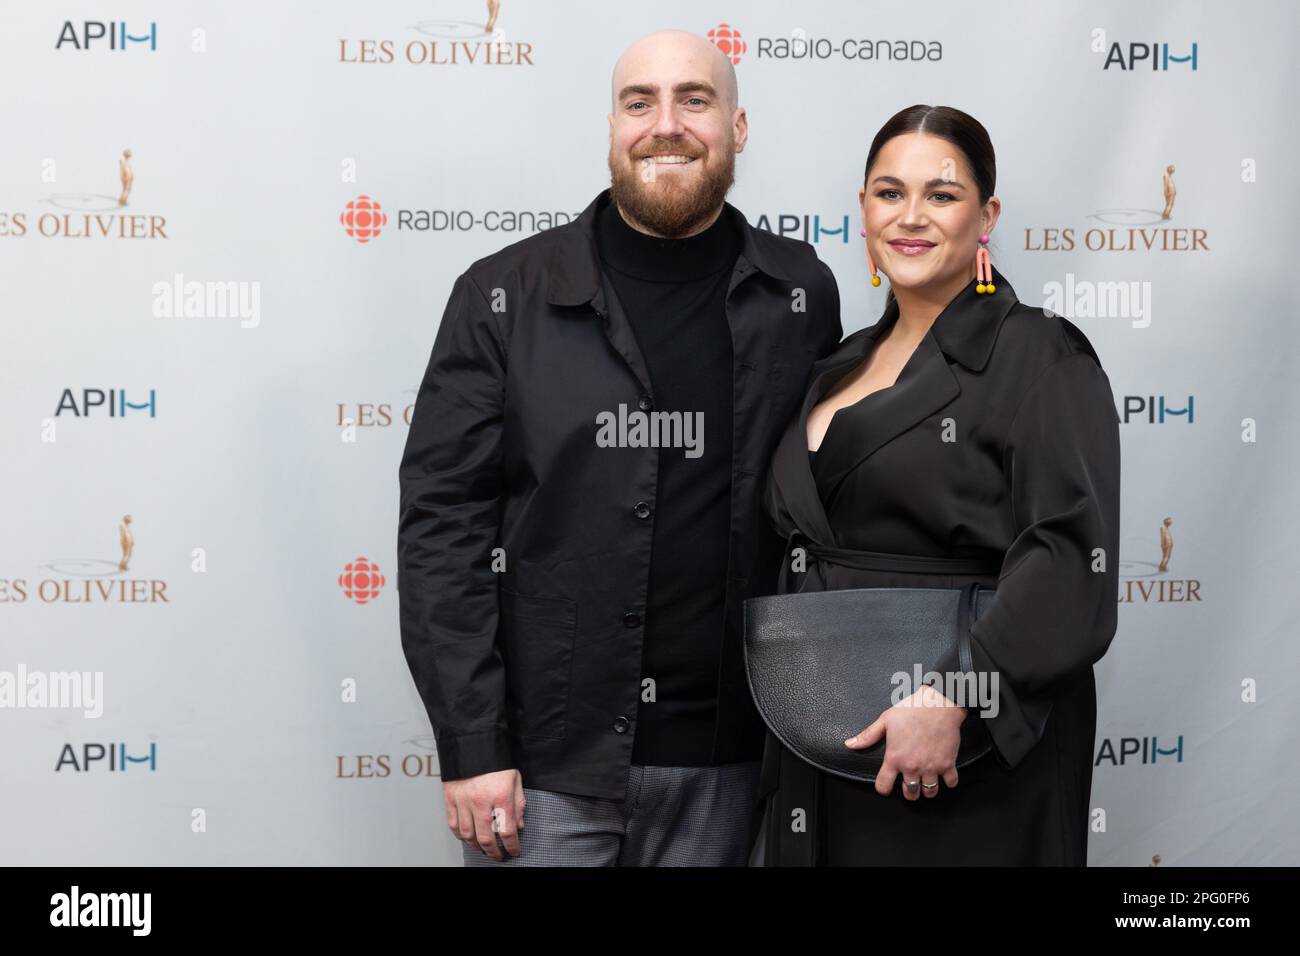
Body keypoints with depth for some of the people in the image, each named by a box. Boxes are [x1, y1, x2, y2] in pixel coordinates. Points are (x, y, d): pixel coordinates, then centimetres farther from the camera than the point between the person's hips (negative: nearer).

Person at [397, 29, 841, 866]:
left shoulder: (801, 297, 3)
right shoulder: (504, 297, -3)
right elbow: (442, 523, -5)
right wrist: (469, 748, -9)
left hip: (718, 766, 2)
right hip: (543, 763, -1)